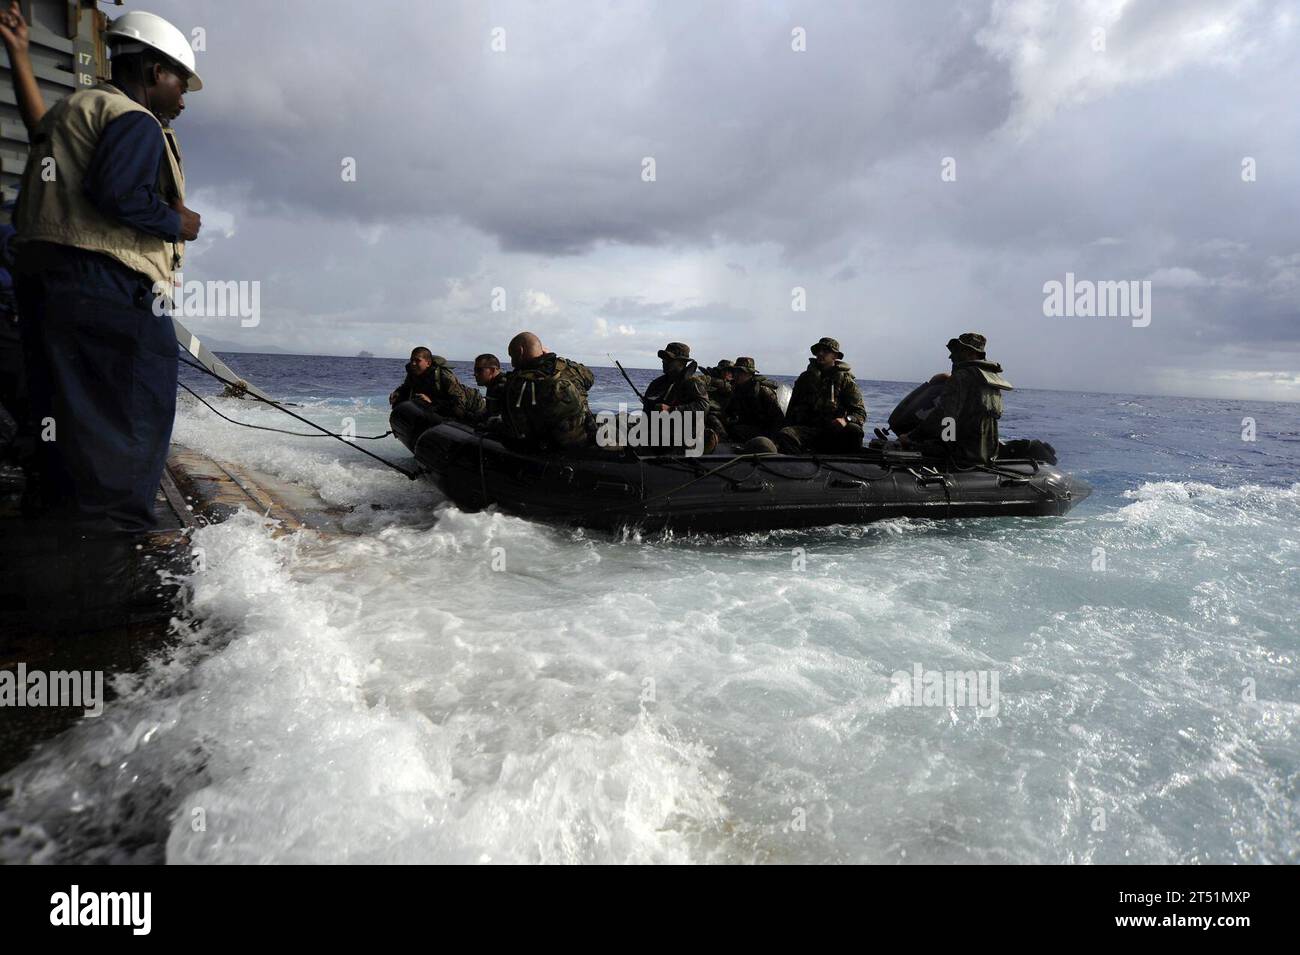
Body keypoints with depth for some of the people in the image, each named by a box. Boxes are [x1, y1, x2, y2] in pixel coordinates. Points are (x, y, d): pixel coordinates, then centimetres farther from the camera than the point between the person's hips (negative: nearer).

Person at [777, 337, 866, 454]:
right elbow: (792, 410, 26)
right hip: (807, 428, 2)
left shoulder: (845, 380, 13)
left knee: (854, 431, -33)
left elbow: (860, 413, 4)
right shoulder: (805, 378, 22)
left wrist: (846, 420, -19)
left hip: (834, 429, -1)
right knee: (784, 435, -29)